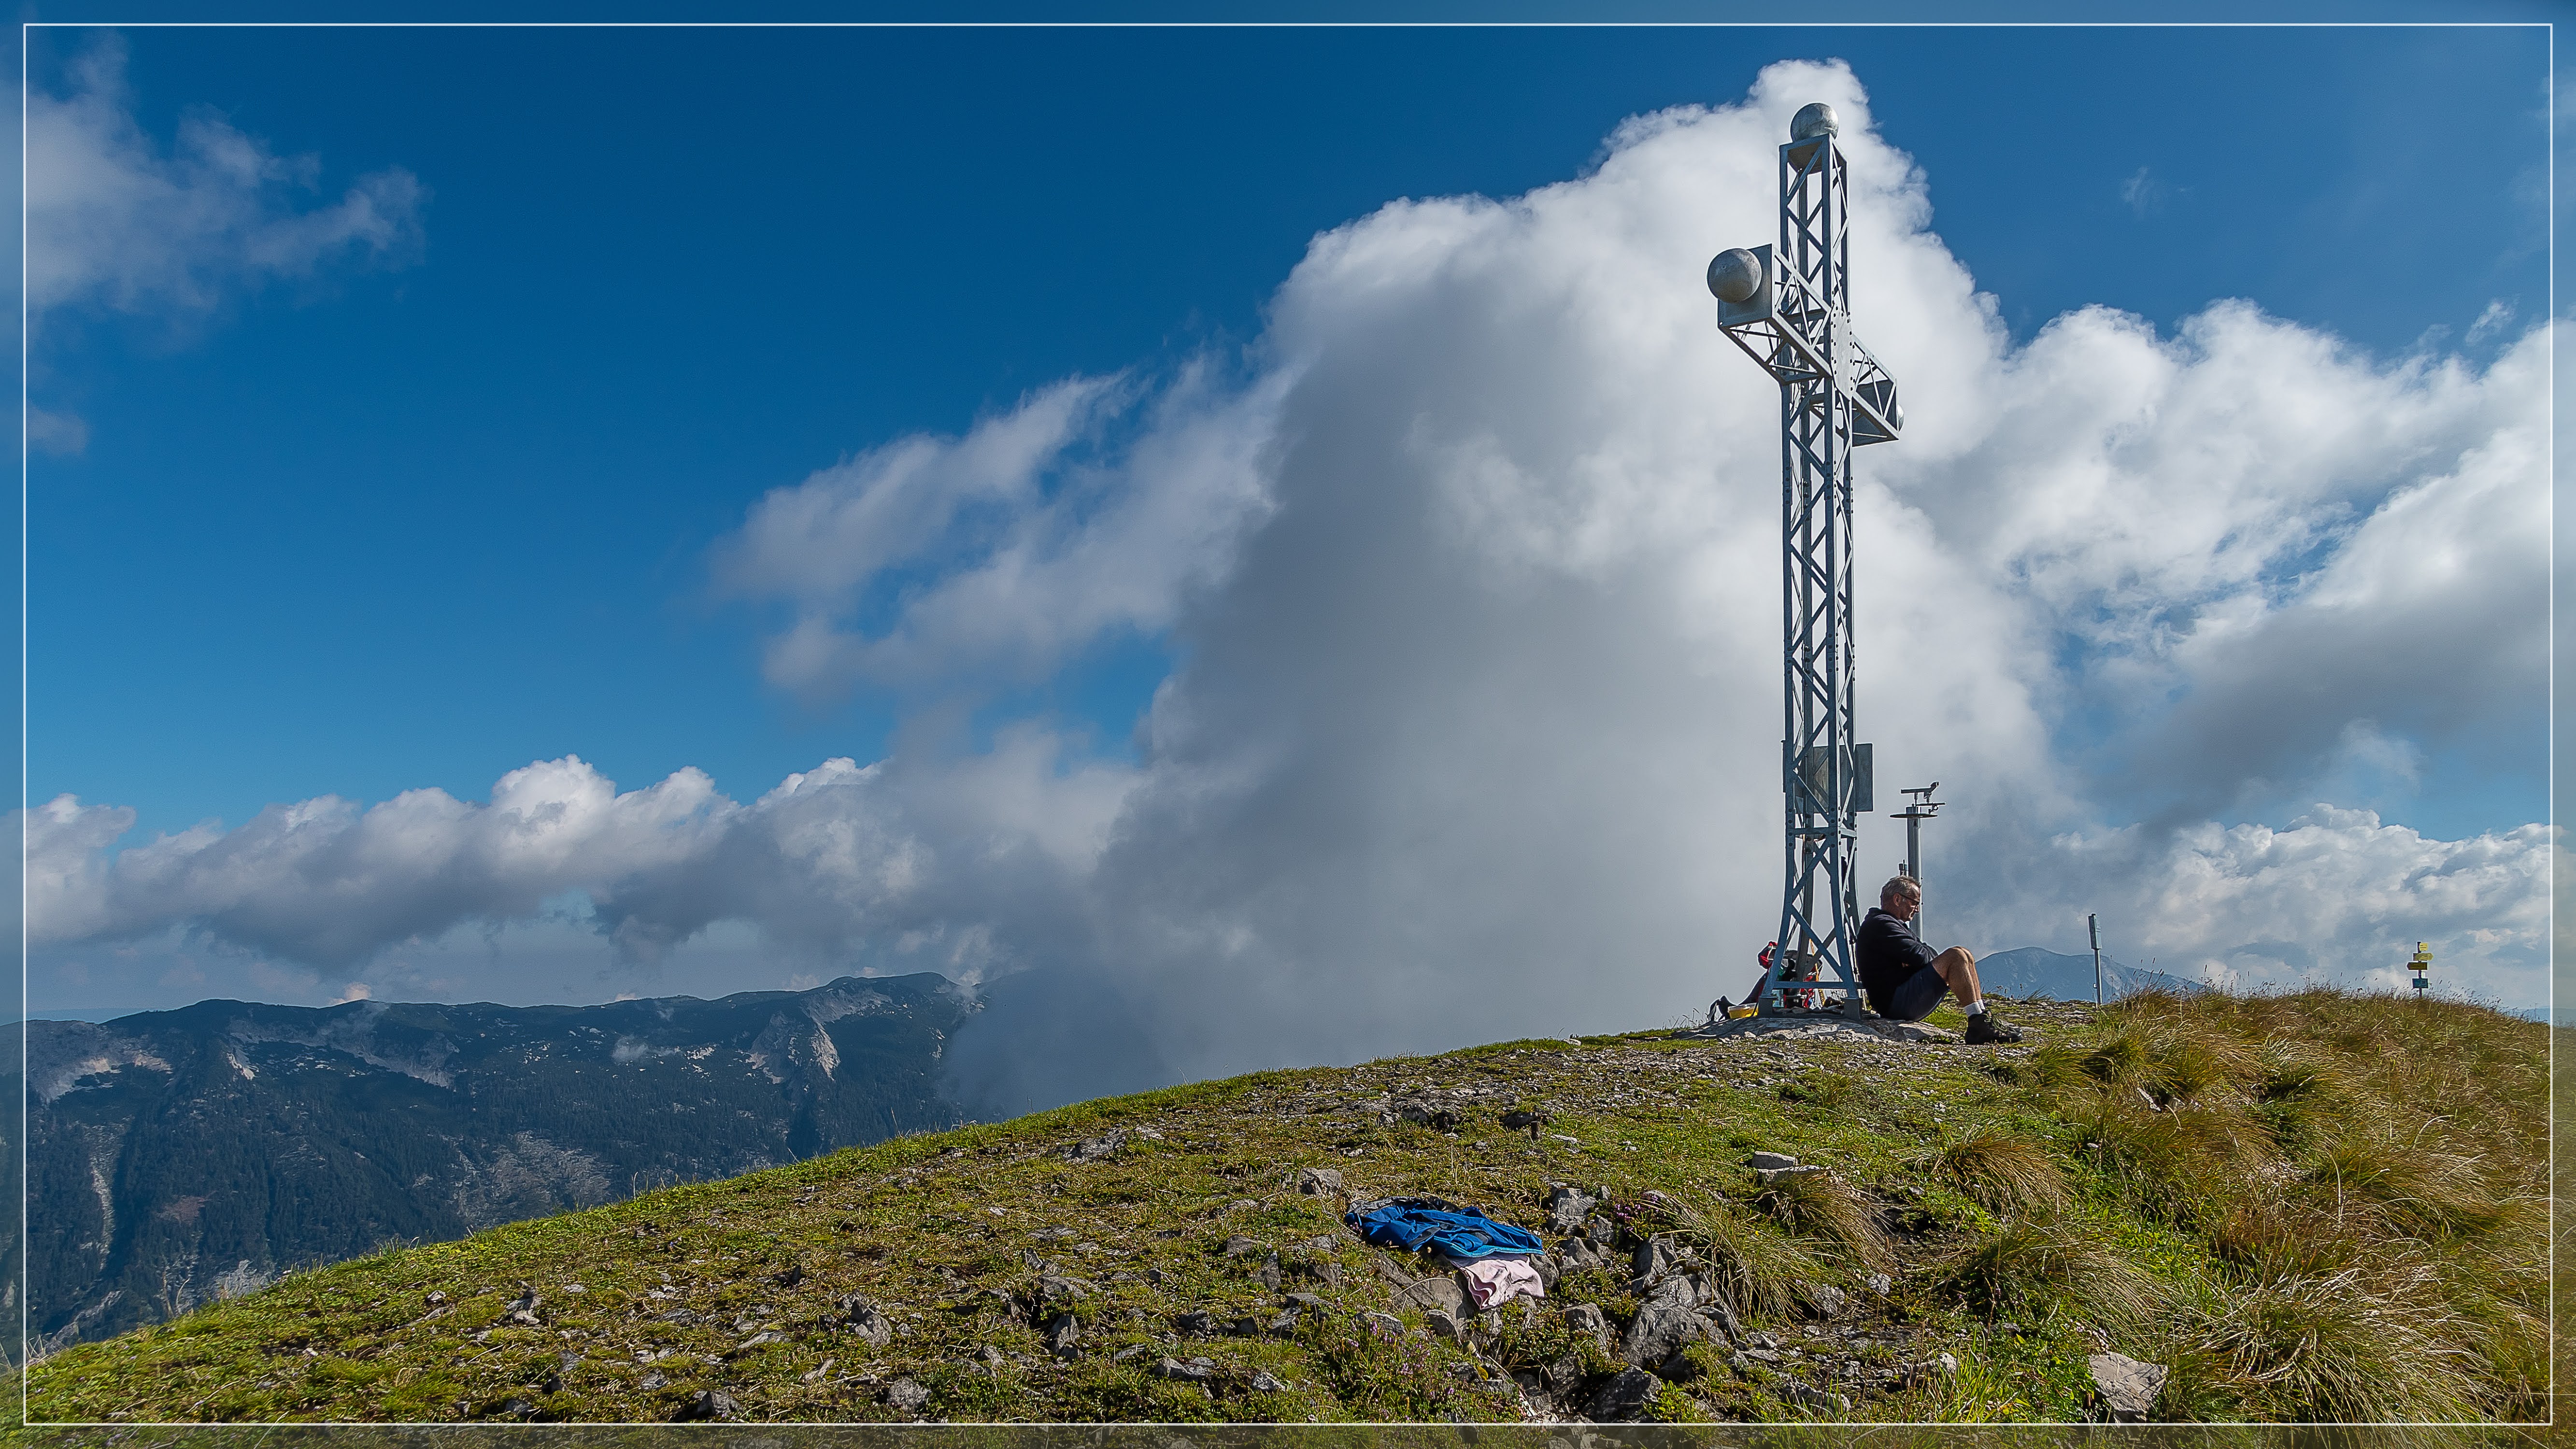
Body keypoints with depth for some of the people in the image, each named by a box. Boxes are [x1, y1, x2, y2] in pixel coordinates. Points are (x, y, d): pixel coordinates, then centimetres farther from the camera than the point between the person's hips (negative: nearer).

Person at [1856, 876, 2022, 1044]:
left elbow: (1929, 954, 15)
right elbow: (1919, 956, -18)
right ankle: (1979, 1025, -23)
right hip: (1897, 1002, -11)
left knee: (1965, 956, 11)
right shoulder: (1880, 924, -9)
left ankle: (1984, 1019, 2)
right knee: (1956, 956, -20)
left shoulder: (1895, 925, 26)